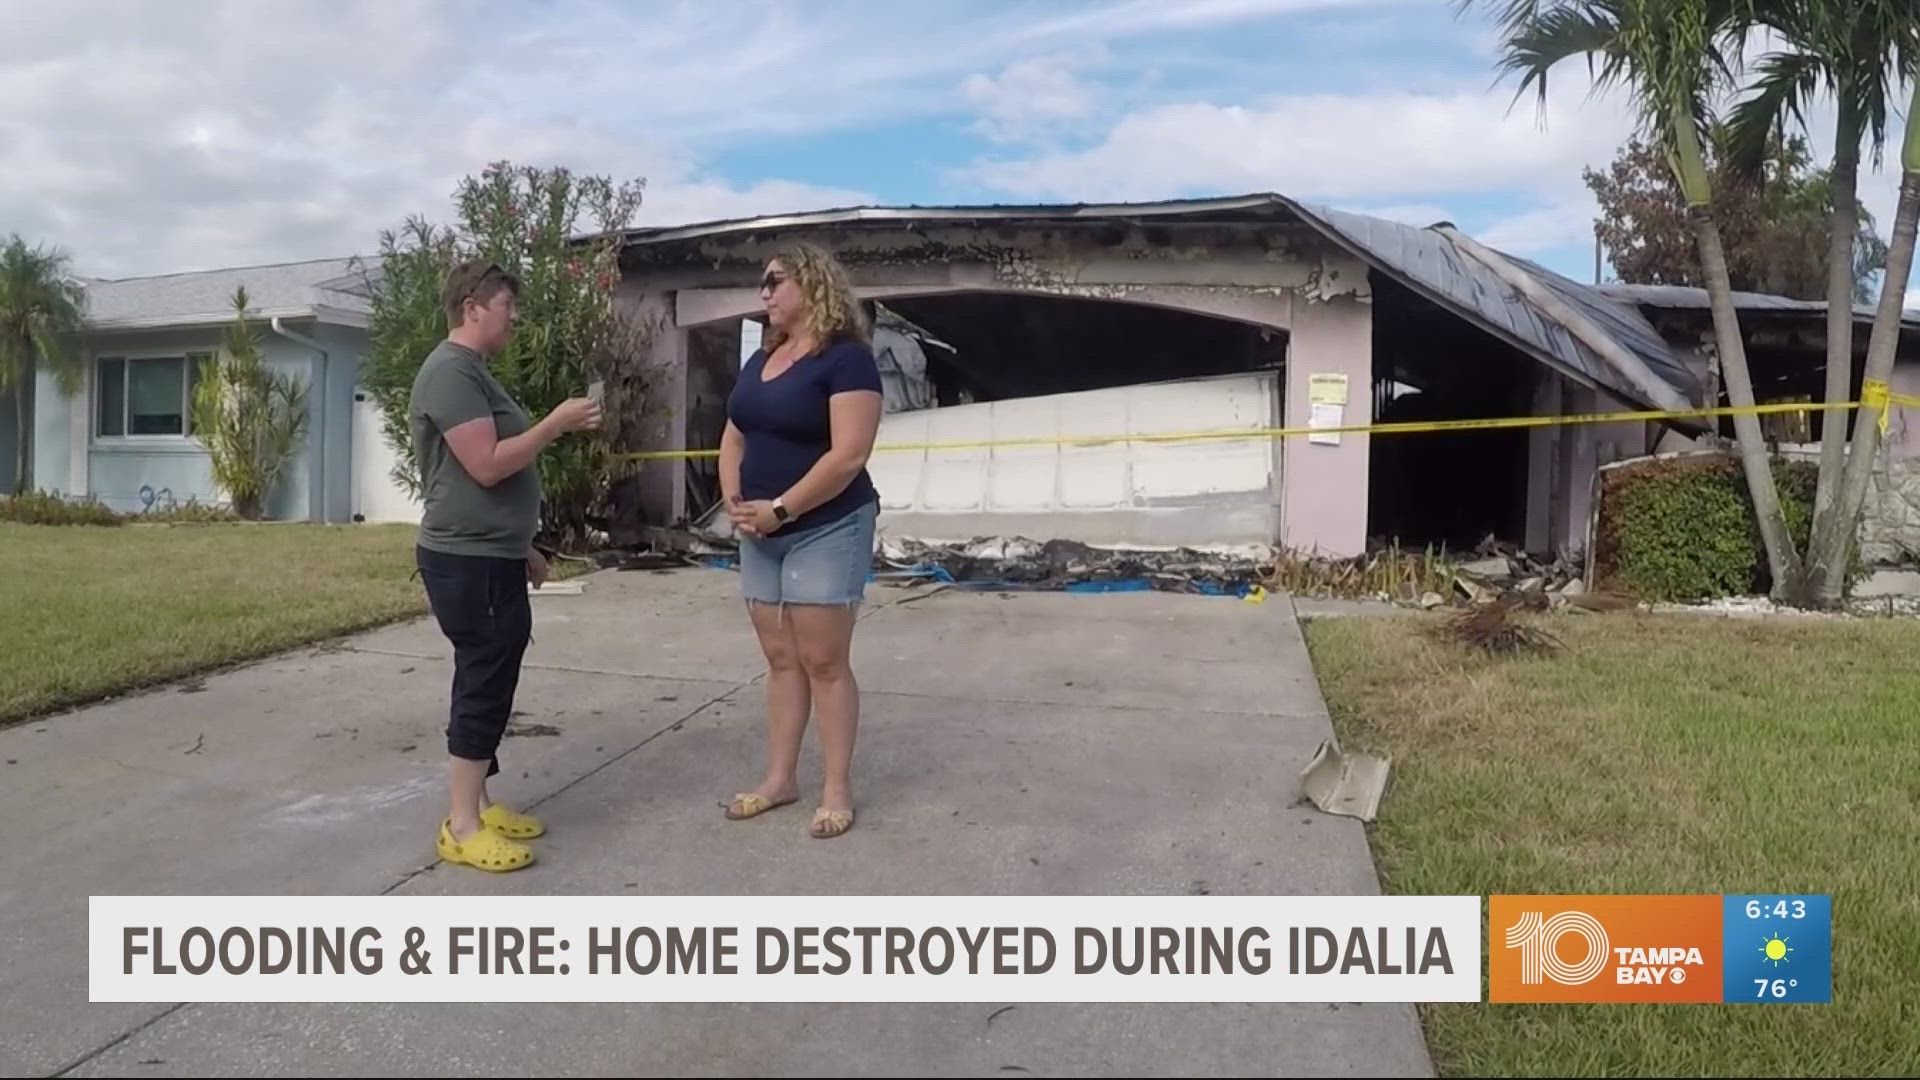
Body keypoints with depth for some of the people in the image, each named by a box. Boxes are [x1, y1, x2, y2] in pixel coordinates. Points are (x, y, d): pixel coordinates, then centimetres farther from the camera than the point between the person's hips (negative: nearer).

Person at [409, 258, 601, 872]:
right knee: (484, 685, -6)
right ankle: (462, 827, 2)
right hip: (468, 561, -10)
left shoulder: (474, 372, 18)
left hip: (490, 557, 10)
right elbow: (487, 465, -24)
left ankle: (477, 805, 23)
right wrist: (558, 423, -15)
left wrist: (522, 548, 23)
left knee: (488, 683, 14)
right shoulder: (451, 371, -15)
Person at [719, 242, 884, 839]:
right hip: (761, 534, 8)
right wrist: (735, 502, -3)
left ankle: (837, 788, 9)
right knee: (780, 659, 12)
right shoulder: (761, 360, 14)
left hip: (826, 530, -7)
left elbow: (848, 455, -21)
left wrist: (779, 508, -19)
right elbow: (734, 438, 15)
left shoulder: (846, 358, -12)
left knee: (824, 661, -2)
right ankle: (779, 779, 22)